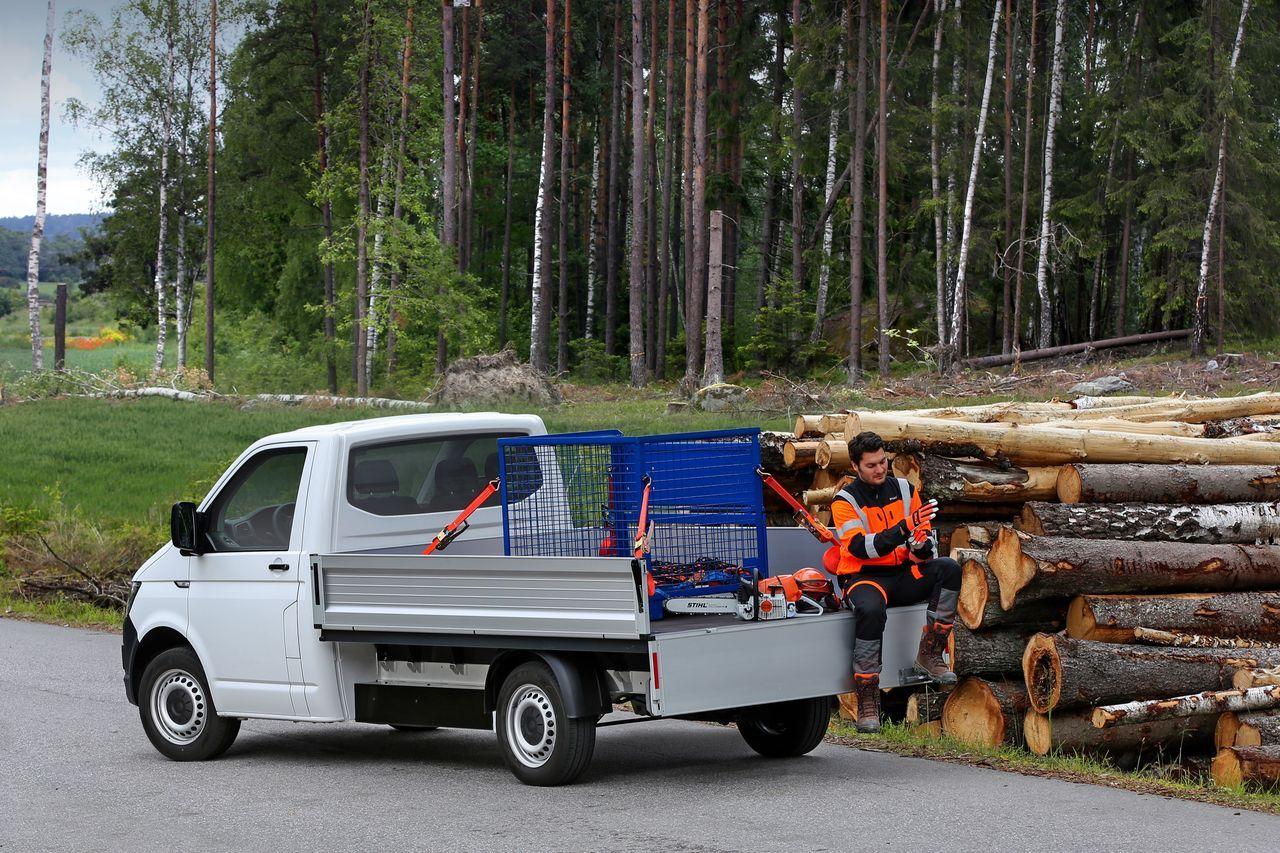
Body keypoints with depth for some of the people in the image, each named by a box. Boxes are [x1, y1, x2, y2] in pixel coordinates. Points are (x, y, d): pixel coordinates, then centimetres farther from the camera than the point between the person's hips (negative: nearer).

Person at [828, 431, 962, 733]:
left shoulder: (904, 490, 10)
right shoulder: (845, 500, -4)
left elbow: (926, 536, 14)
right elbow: (861, 547, -20)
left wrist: (923, 545, -12)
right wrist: (905, 528, -32)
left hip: (903, 574, 5)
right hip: (864, 577, -4)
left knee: (949, 568, -22)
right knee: (871, 610, -38)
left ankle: (930, 654, -18)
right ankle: (867, 702, -29)